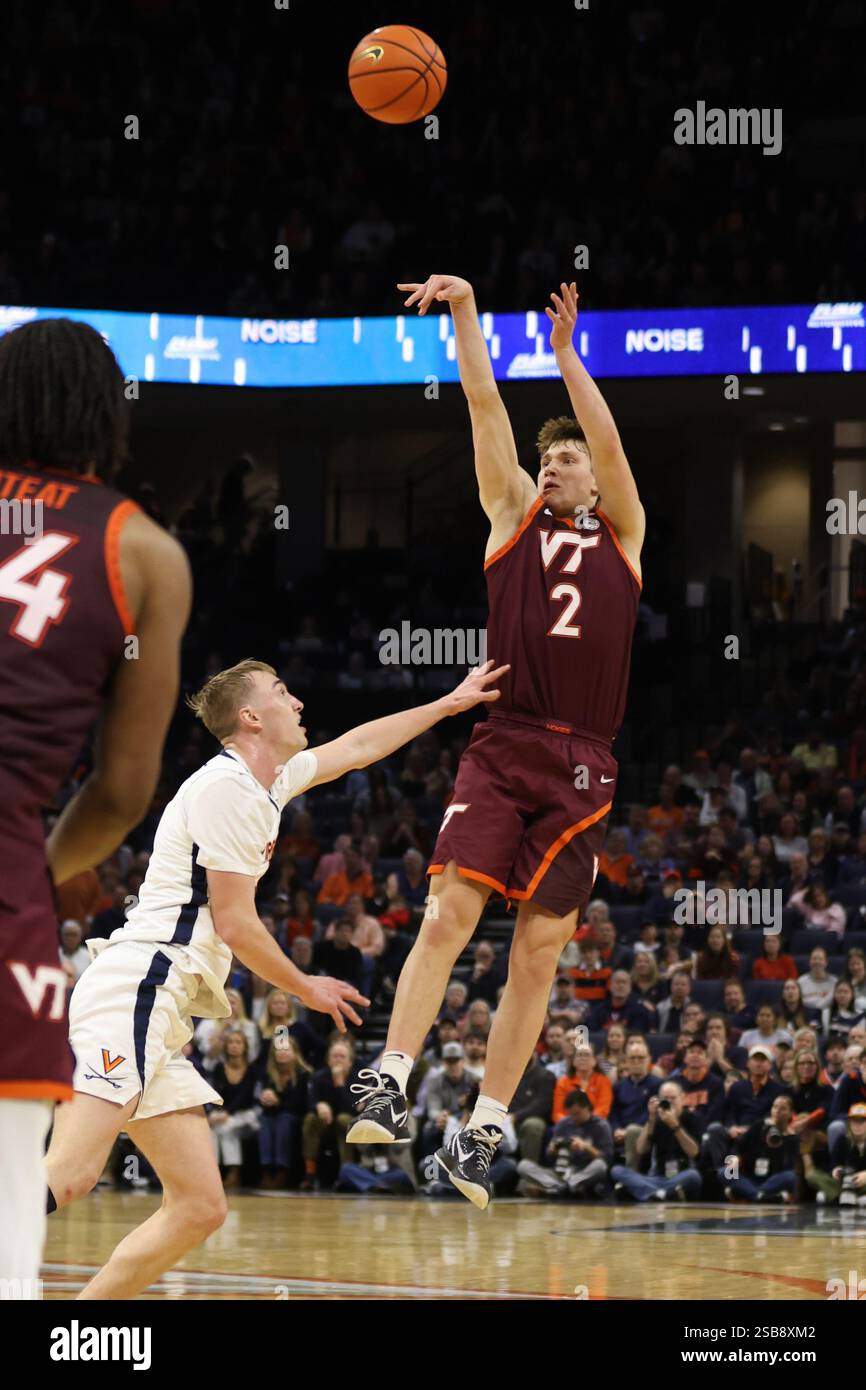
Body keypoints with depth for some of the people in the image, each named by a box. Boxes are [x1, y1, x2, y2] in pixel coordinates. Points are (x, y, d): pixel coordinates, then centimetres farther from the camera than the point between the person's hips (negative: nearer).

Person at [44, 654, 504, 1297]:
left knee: (200, 1208, 3)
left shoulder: (269, 781, 21)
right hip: (133, 993, -10)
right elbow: (236, 926, -9)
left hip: (161, 1016, 10)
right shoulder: (228, 787, -7)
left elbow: (357, 747, 38)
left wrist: (449, 704, 43)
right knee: (66, 1178, -27)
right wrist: (308, 988, 7)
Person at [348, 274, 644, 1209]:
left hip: (580, 764, 0)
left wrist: (565, 354, -2)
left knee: (538, 952, 0)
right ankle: (390, 1088, -20)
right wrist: (465, 314, 0)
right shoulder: (515, 515, 14)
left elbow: (609, 442, -1)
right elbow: (486, 408, 7)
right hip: (501, 750, 0)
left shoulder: (621, 534, 14)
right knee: (447, 914, -16)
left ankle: (481, 1133, 4)